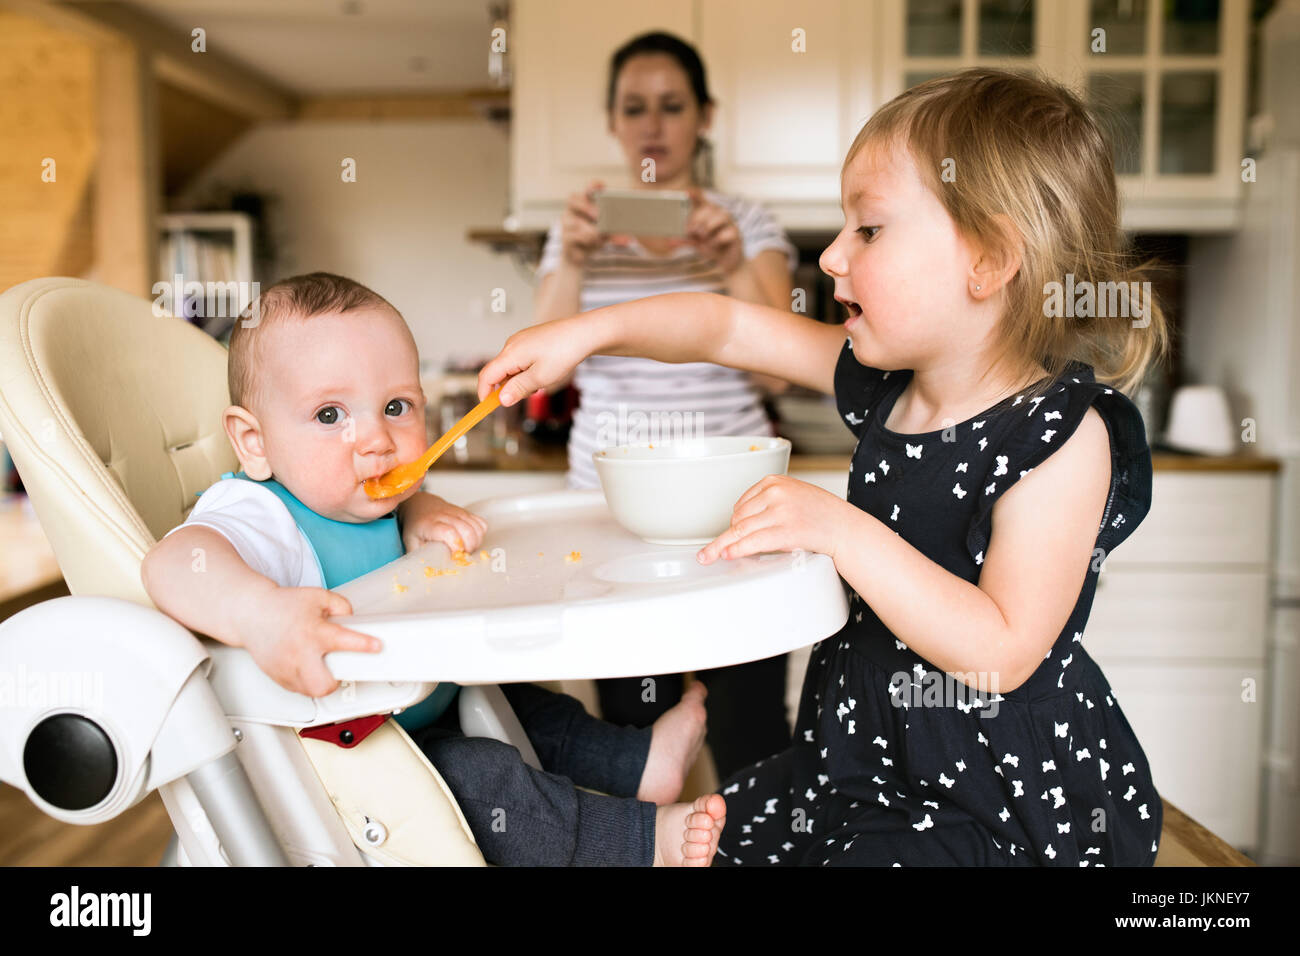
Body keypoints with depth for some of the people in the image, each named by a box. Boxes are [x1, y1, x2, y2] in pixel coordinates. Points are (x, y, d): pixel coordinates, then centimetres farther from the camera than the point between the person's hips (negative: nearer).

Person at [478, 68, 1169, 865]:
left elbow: (1003, 653, -28)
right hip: (860, 748, 7)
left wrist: (845, 533, -33)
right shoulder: (884, 378, 0)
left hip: (1004, 797, -7)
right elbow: (731, 327, 8)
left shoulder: (1062, 430, -22)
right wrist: (589, 333, 0)